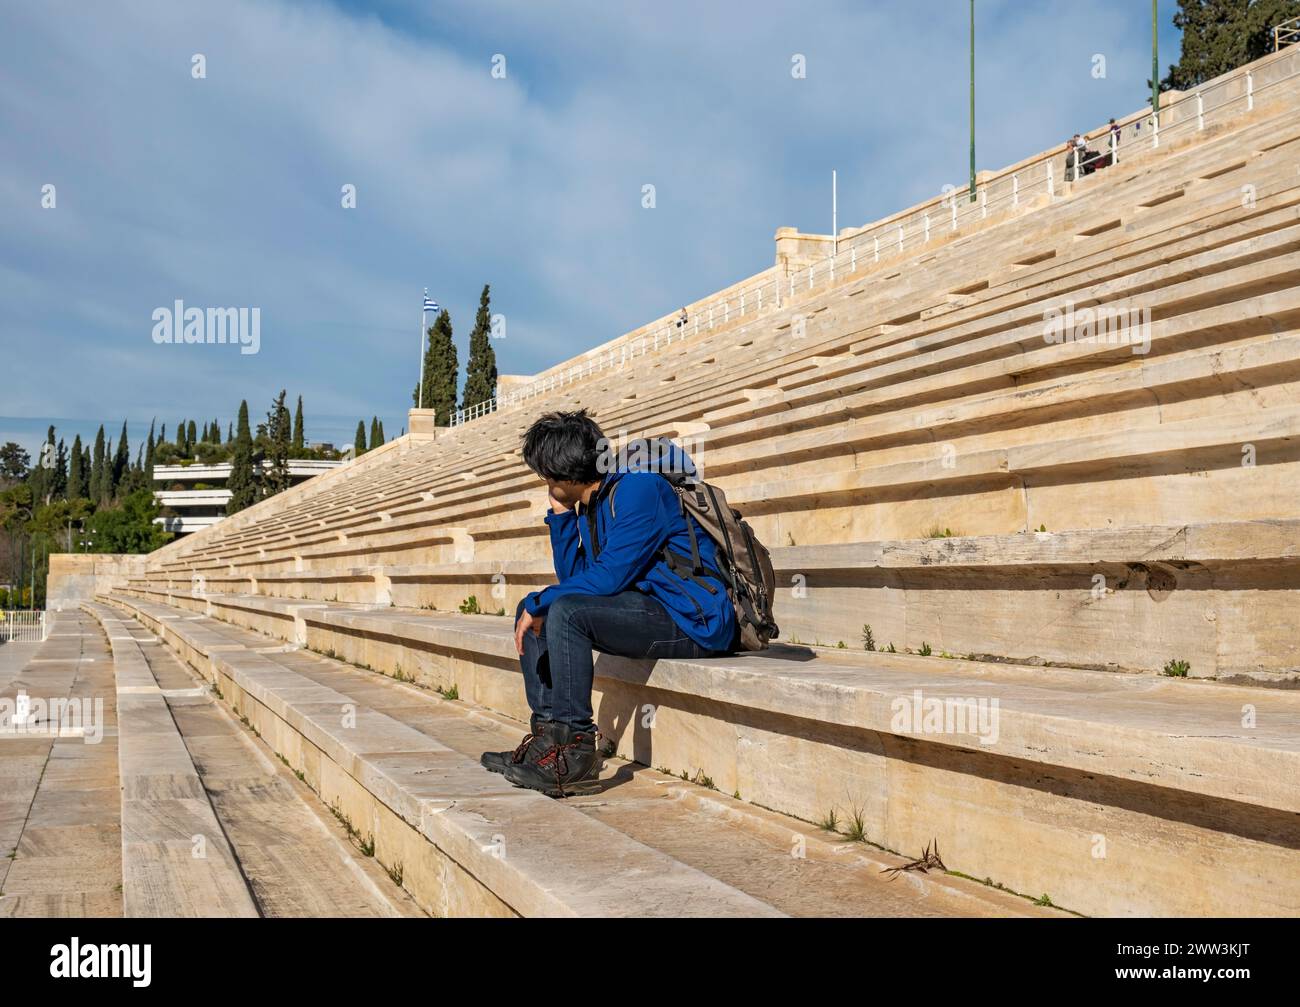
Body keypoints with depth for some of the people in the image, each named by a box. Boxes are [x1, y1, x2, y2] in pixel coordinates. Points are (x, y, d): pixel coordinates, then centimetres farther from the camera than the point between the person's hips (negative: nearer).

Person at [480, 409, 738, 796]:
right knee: (530, 611, 10)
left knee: (566, 611, -28)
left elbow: (607, 578, -21)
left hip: (693, 620, -10)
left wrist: (539, 604, -12)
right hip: (647, 609, 10)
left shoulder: (640, 489, -16)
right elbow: (574, 577, 12)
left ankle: (576, 749, -22)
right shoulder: (592, 504, 12)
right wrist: (560, 515, 6)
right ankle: (547, 735, 3)